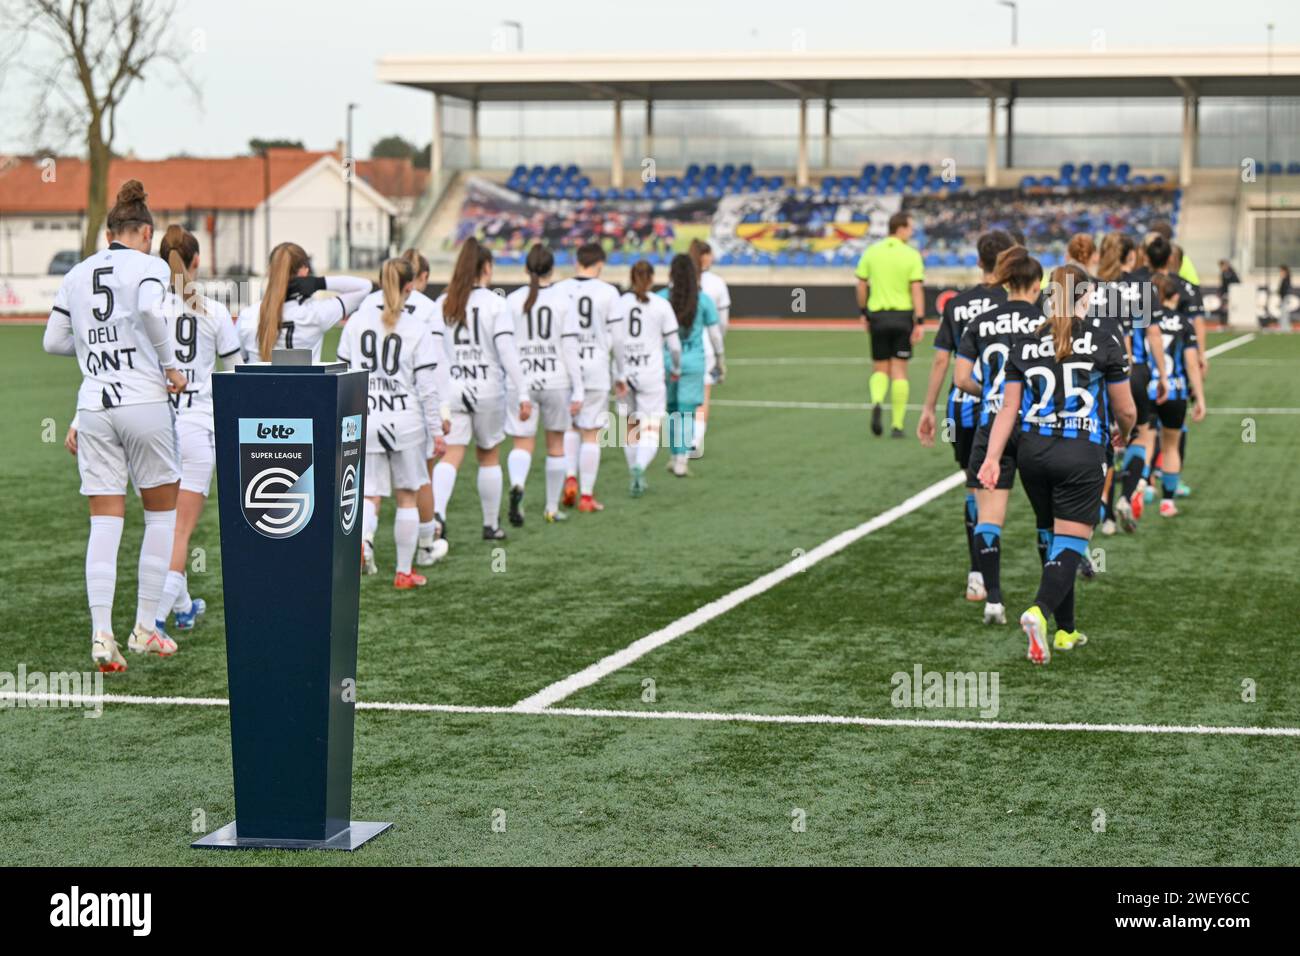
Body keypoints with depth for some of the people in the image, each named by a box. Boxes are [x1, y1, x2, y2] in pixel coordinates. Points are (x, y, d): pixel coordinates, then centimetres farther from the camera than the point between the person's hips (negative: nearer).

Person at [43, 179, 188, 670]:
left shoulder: (77, 274, 13)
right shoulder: (149, 265, -2)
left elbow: (53, 341, 14)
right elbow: (150, 308, -21)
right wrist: (170, 363, -11)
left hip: (93, 407, 4)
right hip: (144, 402, -4)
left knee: (105, 523, 4)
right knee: (161, 512, 11)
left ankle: (101, 635, -4)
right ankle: (145, 627, 12)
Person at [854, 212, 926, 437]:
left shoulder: (871, 252, 3)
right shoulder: (911, 255, -6)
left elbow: (861, 285, 5)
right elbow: (917, 289, -11)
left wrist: (864, 313, 16)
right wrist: (919, 322, -11)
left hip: (878, 315, 2)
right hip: (903, 315, -2)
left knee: (880, 368, 13)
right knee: (899, 370, 5)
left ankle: (876, 402, -18)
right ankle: (897, 425, 5)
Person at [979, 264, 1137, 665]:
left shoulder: (1025, 344, 6)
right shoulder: (1104, 341, -2)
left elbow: (1009, 409, 0)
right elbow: (1126, 411, 3)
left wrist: (992, 458, -2)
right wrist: (1124, 434, 24)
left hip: (1032, 453, 4)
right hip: (1081, 454, -4)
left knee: (1053, 539, 18)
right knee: (1070, 544, -4)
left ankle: (1066, 631, 25)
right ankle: (1039, 612, -30)